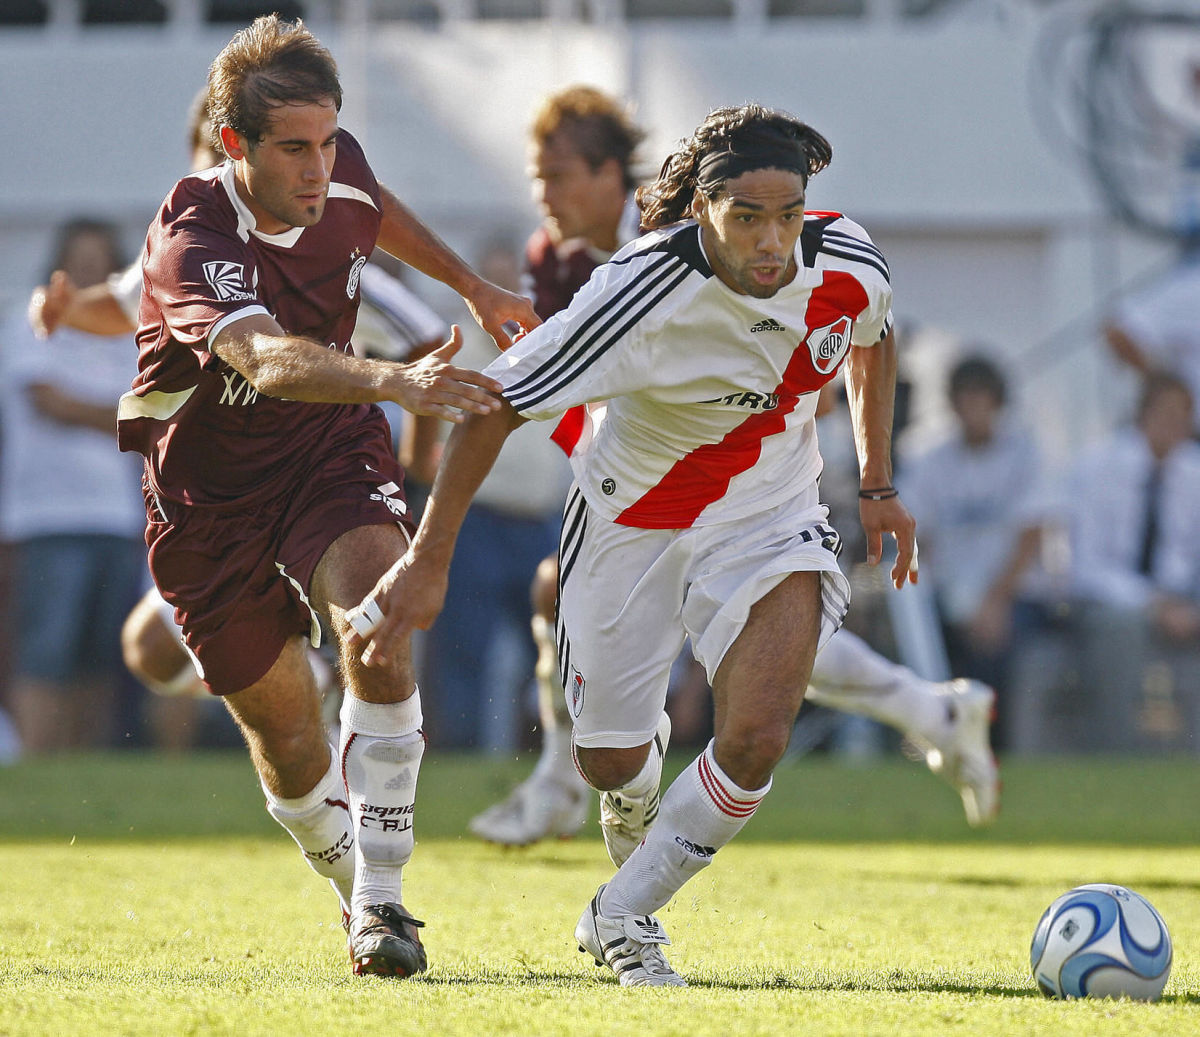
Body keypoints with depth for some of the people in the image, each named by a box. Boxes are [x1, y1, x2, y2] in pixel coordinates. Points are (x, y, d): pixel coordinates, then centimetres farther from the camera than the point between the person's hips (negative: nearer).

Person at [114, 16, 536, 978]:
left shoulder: (339, 174, -11)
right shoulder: (192, 240, -30)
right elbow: (269, 361, -50)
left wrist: (475, 287, 25)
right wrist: (395, 380, -65)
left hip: (332, 460, 3)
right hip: (211, 493, -3)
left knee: (379, 643, -26)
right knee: (289, 746, 5)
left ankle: (379, 899, -19)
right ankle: (354, 883, 35)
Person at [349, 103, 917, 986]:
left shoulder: (849, 265, -19)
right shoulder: (643, 295, -32)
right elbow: (496, 404, -25)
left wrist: (878, 484, 7)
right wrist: (428, 561, -26)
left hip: (767, 516, 2)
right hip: (632, 519, -2)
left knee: (757, 741, -20)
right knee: (612, 765, 8)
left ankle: (625, 915, 3)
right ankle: (637, 858, 48)